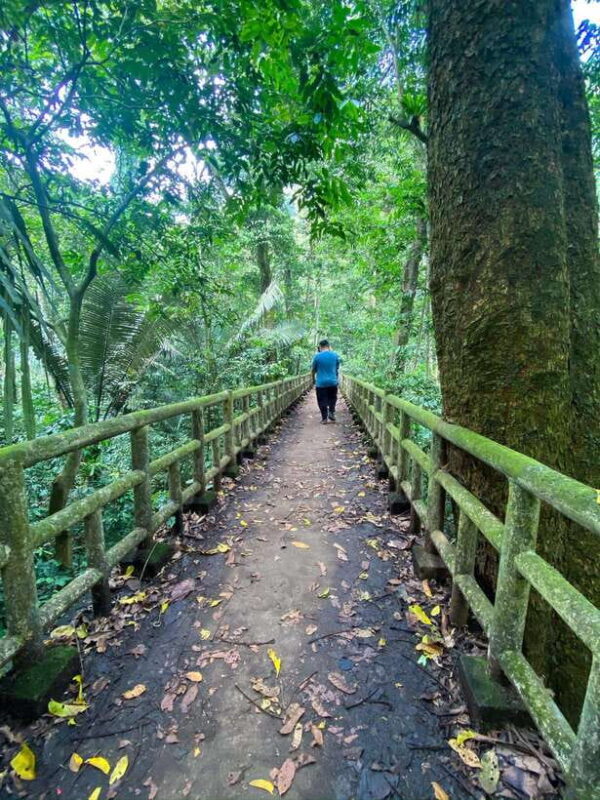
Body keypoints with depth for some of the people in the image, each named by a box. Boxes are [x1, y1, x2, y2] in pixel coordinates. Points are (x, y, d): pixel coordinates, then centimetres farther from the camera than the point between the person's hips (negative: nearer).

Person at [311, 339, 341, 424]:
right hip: (333, 382, 2)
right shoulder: (335, 355, 1)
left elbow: (313, 370, 2)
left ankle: (324, 418, 9)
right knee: (332, 399, 20)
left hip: (321, 383, -2)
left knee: (322, 401, 6)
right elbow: (337, 368, 12)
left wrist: (313, 380, 17)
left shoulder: (317, 356, -7)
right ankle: (331, 414, 16)